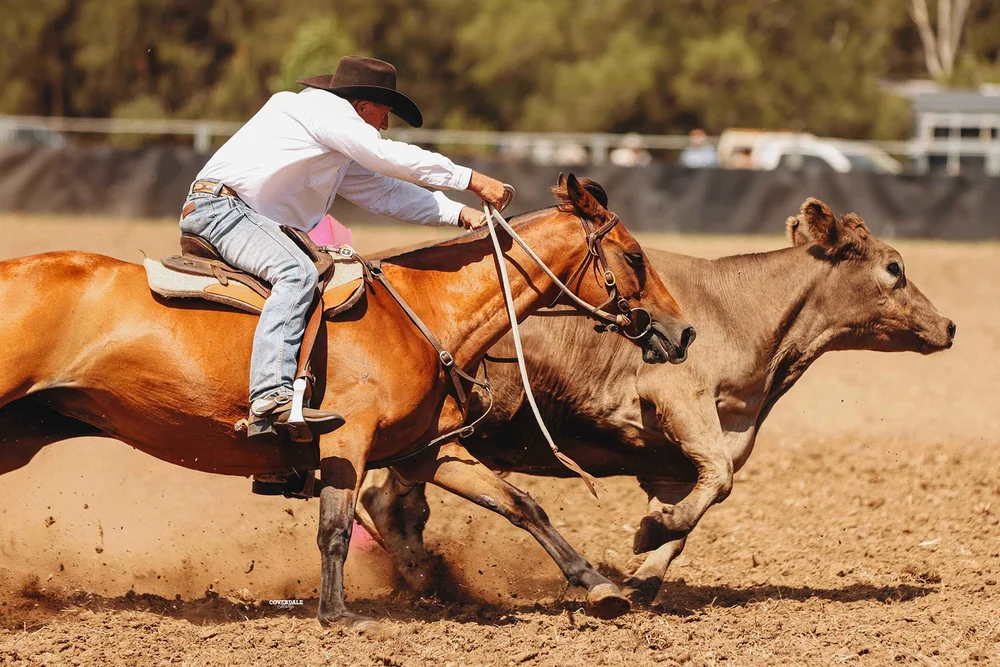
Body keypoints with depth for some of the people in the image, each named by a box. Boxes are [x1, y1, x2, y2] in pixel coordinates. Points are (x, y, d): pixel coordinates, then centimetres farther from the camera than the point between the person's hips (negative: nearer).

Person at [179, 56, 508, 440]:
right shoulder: (321, 106, -4)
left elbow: (384, 192, 23)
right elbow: (388, 157, -11)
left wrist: (459, 213, 12)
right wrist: (472, 180, -8)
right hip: (219, 205, -11)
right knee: (297, 273, -31)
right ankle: (271, 400, -47)